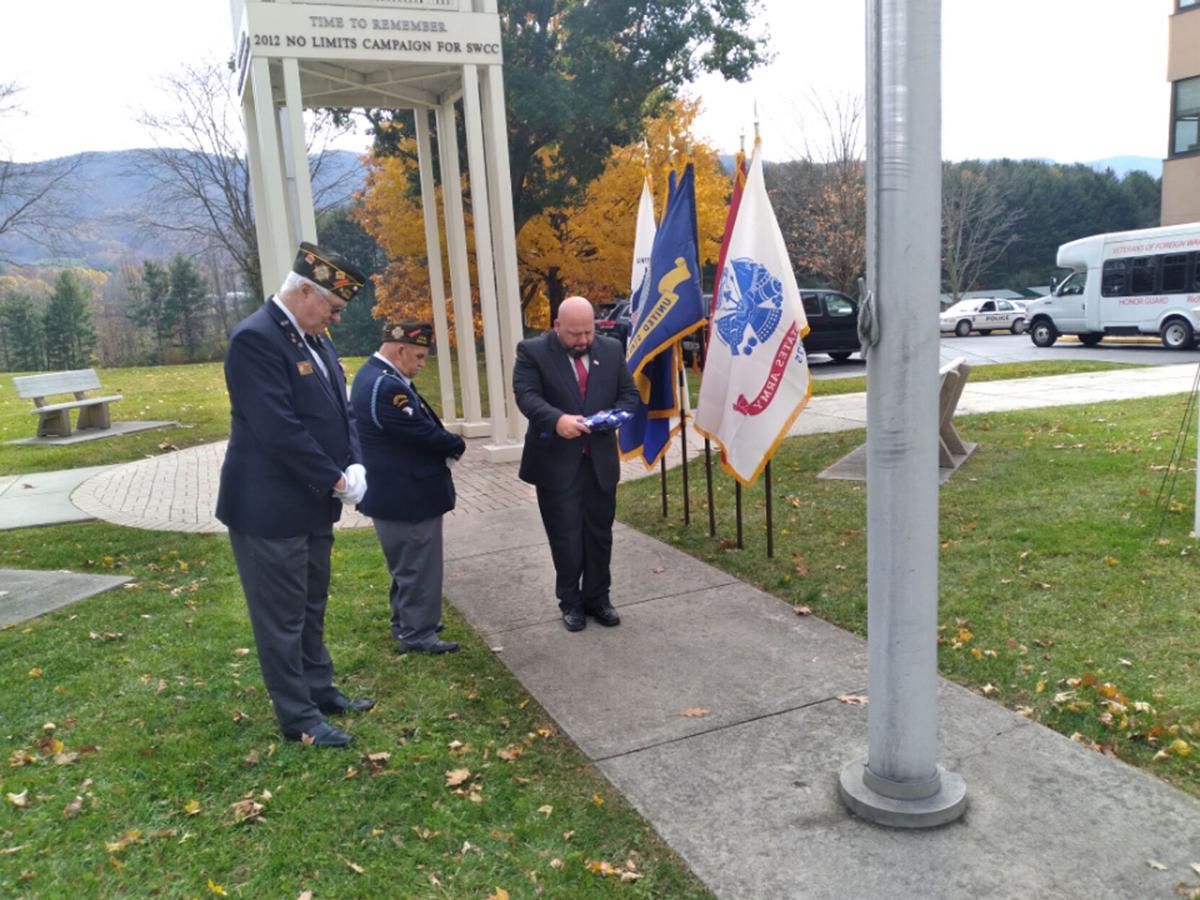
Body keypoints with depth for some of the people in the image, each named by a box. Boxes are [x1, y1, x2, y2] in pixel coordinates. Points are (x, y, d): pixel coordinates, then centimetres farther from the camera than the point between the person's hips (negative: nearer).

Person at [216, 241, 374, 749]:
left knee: (311, 609, 20)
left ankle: (320, 691, 35)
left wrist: (354, 465, -5)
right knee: (282, 617, 5)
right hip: (271, 507, -9)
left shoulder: (314, 340, 9)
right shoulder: (255, 338, -20)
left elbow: (341, 411, 11)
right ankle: (298, 718, 17)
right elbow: (280, 430, -26)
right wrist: (335, 480, -18)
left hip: (311, 504, 9)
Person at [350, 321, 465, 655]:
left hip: (396, 491, 11)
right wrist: (457, 446, -6)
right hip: (407, 495, -11)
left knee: (407, 565, 23)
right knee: (418, 567, 3)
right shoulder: (386, 386, -26)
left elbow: (418, 426, 11)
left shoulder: (374, 375, 9)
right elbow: (423, 433, -24)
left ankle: (406, 622, 36)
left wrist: (446, 446, -1)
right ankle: (417, 635, 15)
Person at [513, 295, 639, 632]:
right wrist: (557, 419, -36)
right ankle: (570, 602, 23)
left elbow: (629, 393, 7)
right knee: (565, 538, 5)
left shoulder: (612, 349, 5)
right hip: (556, 463, -3)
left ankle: (597, 598, 29)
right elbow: (527, 395, -17)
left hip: (600, 461, 4)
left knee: (599, 535, 13)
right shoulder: (532, 352, -6)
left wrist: (613, 416, -15)